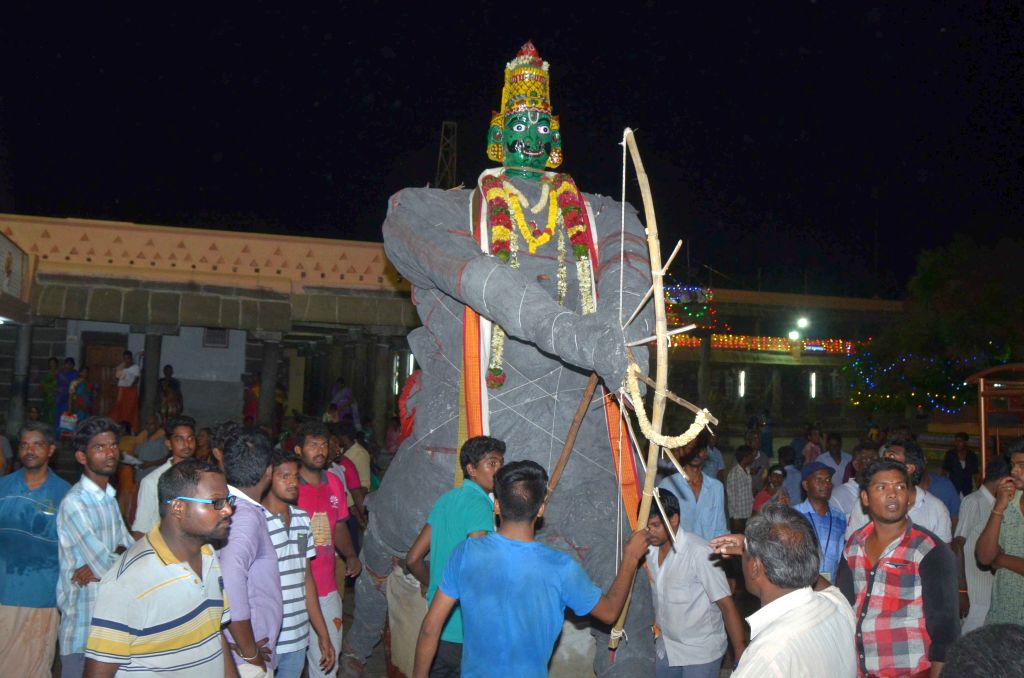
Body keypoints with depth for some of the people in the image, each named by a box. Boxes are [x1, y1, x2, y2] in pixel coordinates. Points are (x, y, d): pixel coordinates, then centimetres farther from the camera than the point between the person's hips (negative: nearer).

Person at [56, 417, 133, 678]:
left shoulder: (109, 497, 8)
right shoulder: (74, 503, -19)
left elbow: (128, 545, 6)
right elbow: (106, 565, -21)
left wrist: (100, 566, -12)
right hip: (84, 617, -8)